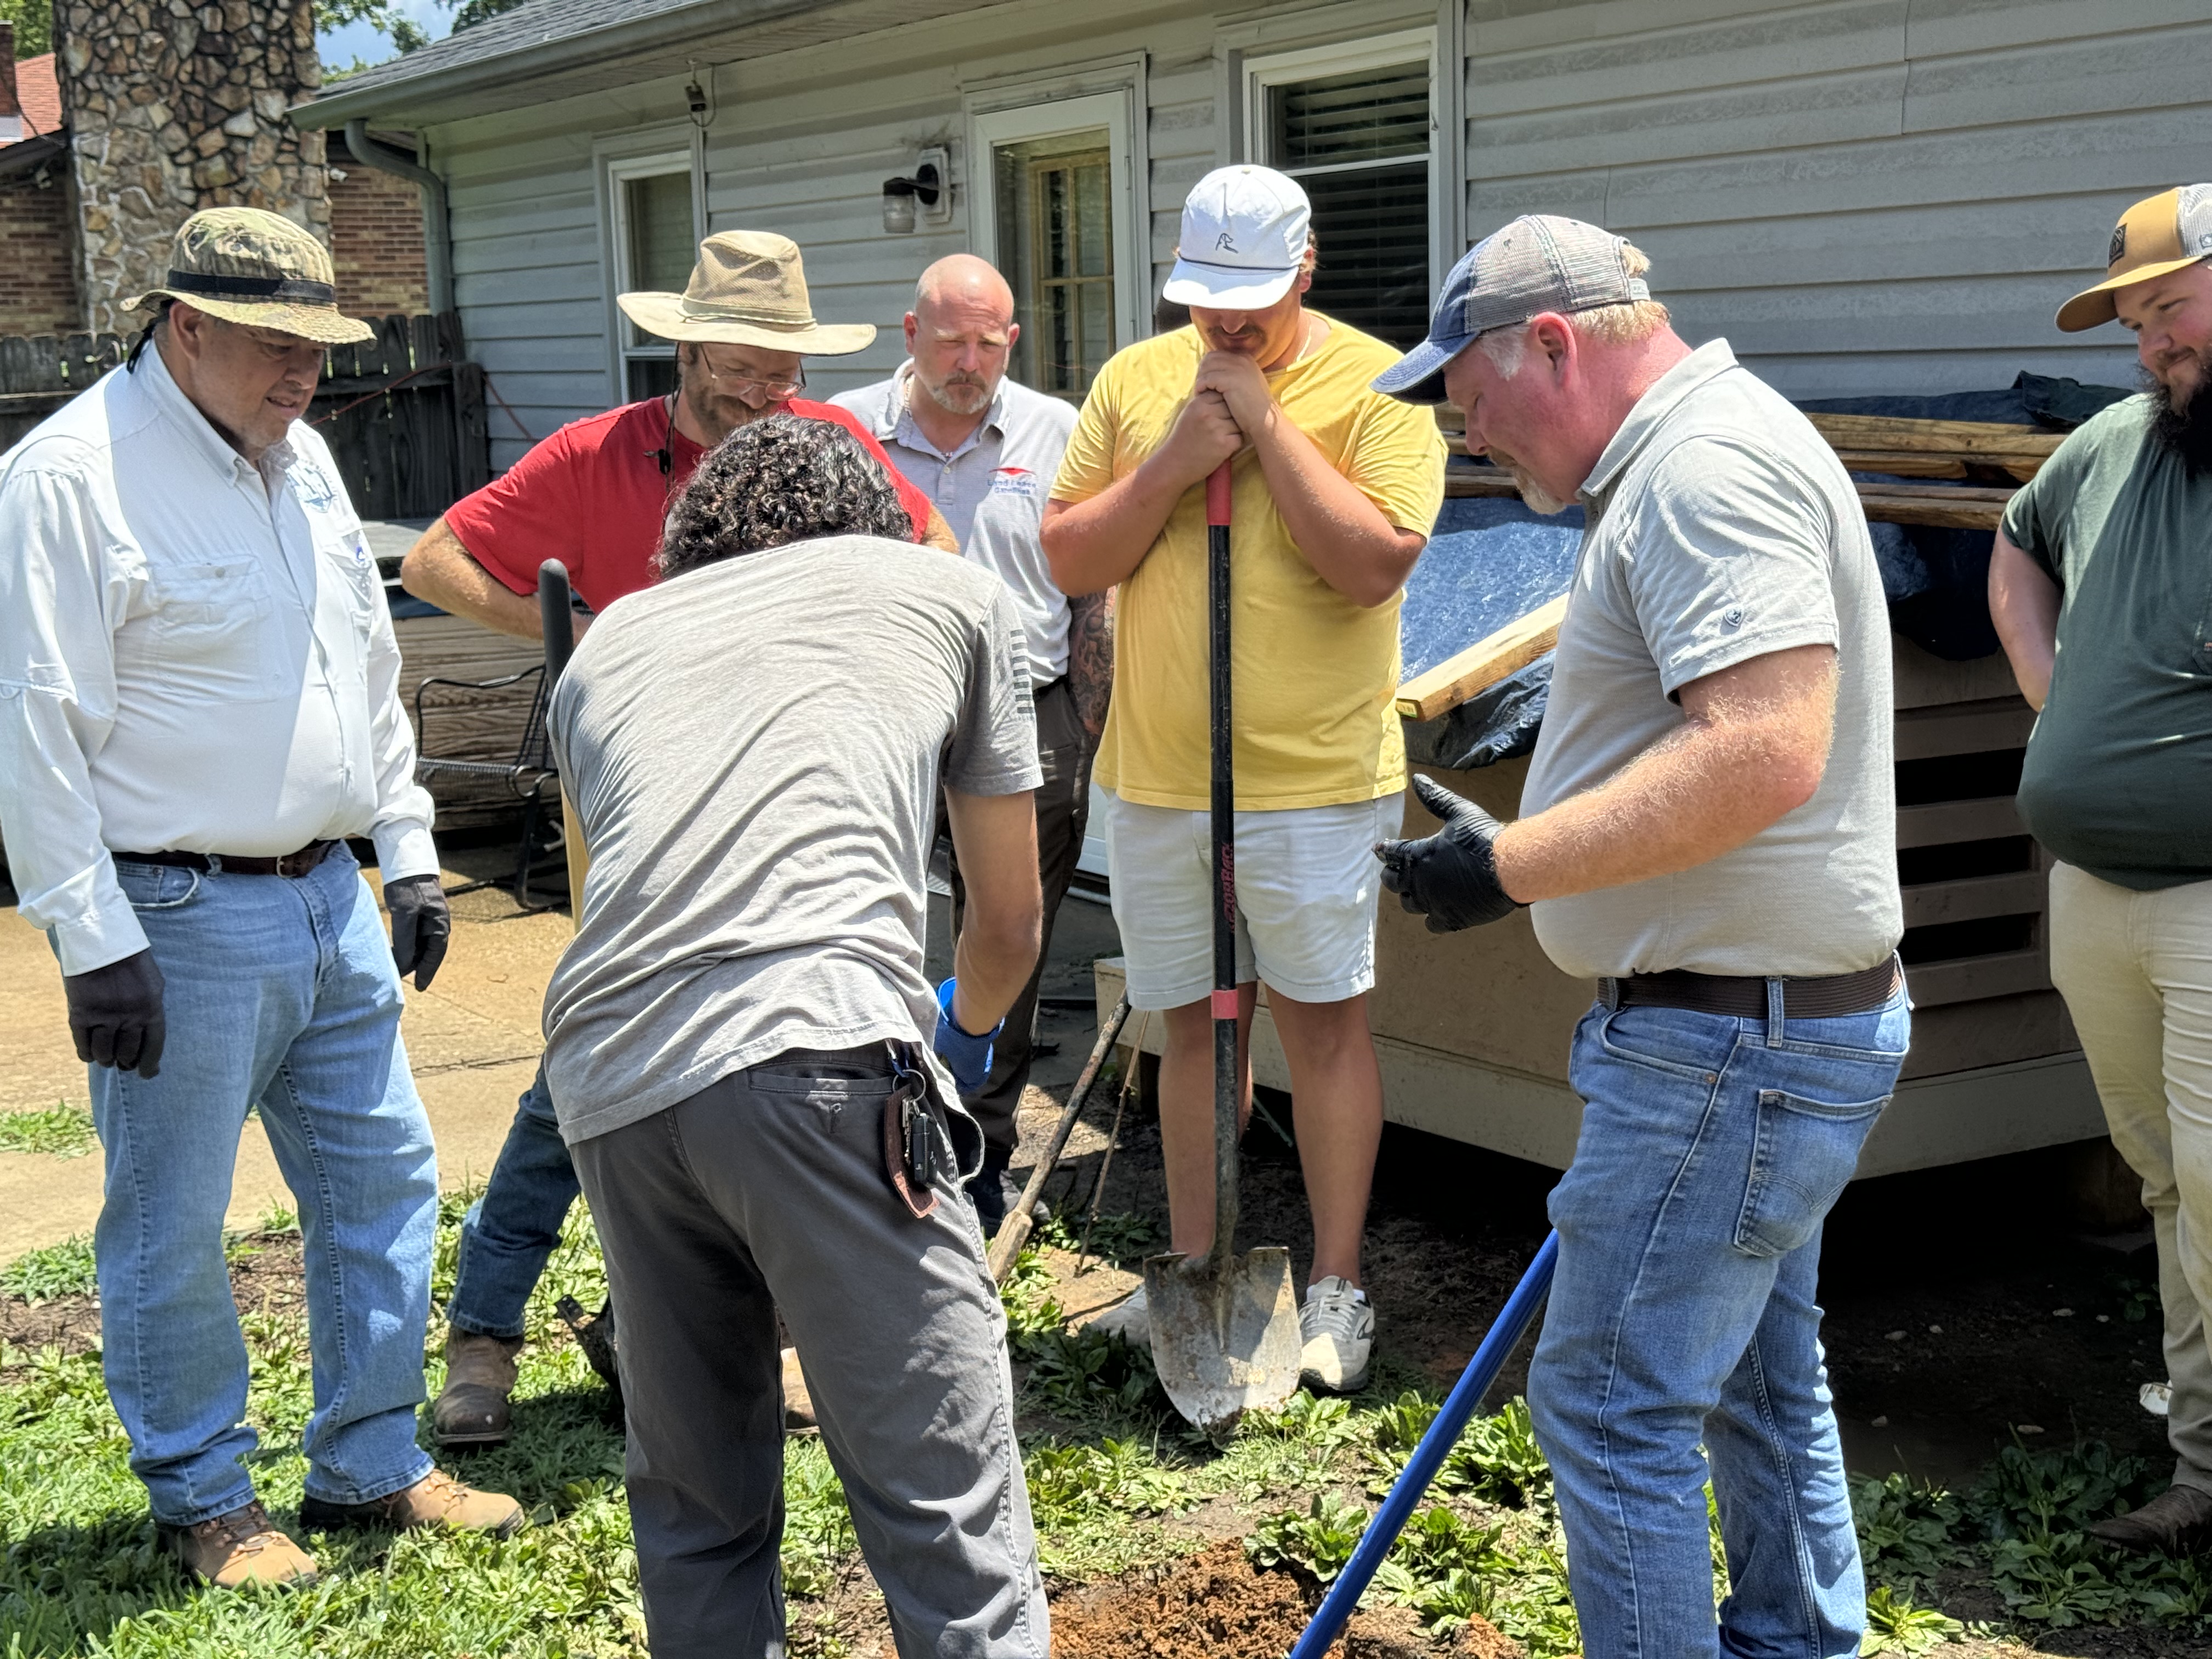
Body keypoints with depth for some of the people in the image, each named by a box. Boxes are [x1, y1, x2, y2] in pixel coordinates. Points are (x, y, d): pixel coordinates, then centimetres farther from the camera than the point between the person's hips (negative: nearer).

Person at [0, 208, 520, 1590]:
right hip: (184, 922, -8)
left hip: (330, 902, 8)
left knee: (383, 1180, 12)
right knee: (172, 1228, 4)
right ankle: (204, 1501, 21)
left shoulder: (300, 455, 12)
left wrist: (408, 850, 16)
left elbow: (371, 669, 20)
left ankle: (371, 1465, 27)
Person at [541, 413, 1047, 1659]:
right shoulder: (956, 592, 24)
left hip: (606, 1083, 4)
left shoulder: (610, 642, 31)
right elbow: (1010, 921, 28)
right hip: (814, 1053, -4)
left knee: (696, 1509, 18)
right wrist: (968, 1025, 51)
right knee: (948, 1513, -1)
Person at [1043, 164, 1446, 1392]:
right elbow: (1068, 562, 2)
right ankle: (1193, 1270, 25)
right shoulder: (1135, 380, 6)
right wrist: (1172, 466, -11)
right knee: (1193, 1022, 13)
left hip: (1315, 776, -4)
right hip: (1154, 774, 4)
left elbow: (1375, 566, -18)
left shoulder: (1371, 384, -6)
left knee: (1321, 1018, 4)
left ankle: (1336, 1284, 16)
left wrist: (1267, 428, -18)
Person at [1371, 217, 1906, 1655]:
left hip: (1731, 1037, -11)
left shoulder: (1709, 460, -19)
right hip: (1777, 1018, 11)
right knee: (1757, 1377, 22)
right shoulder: (1690, 457, 15)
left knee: (1612, 1400, -3)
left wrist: (1509, 866, -25)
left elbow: (1763, 752, -31)